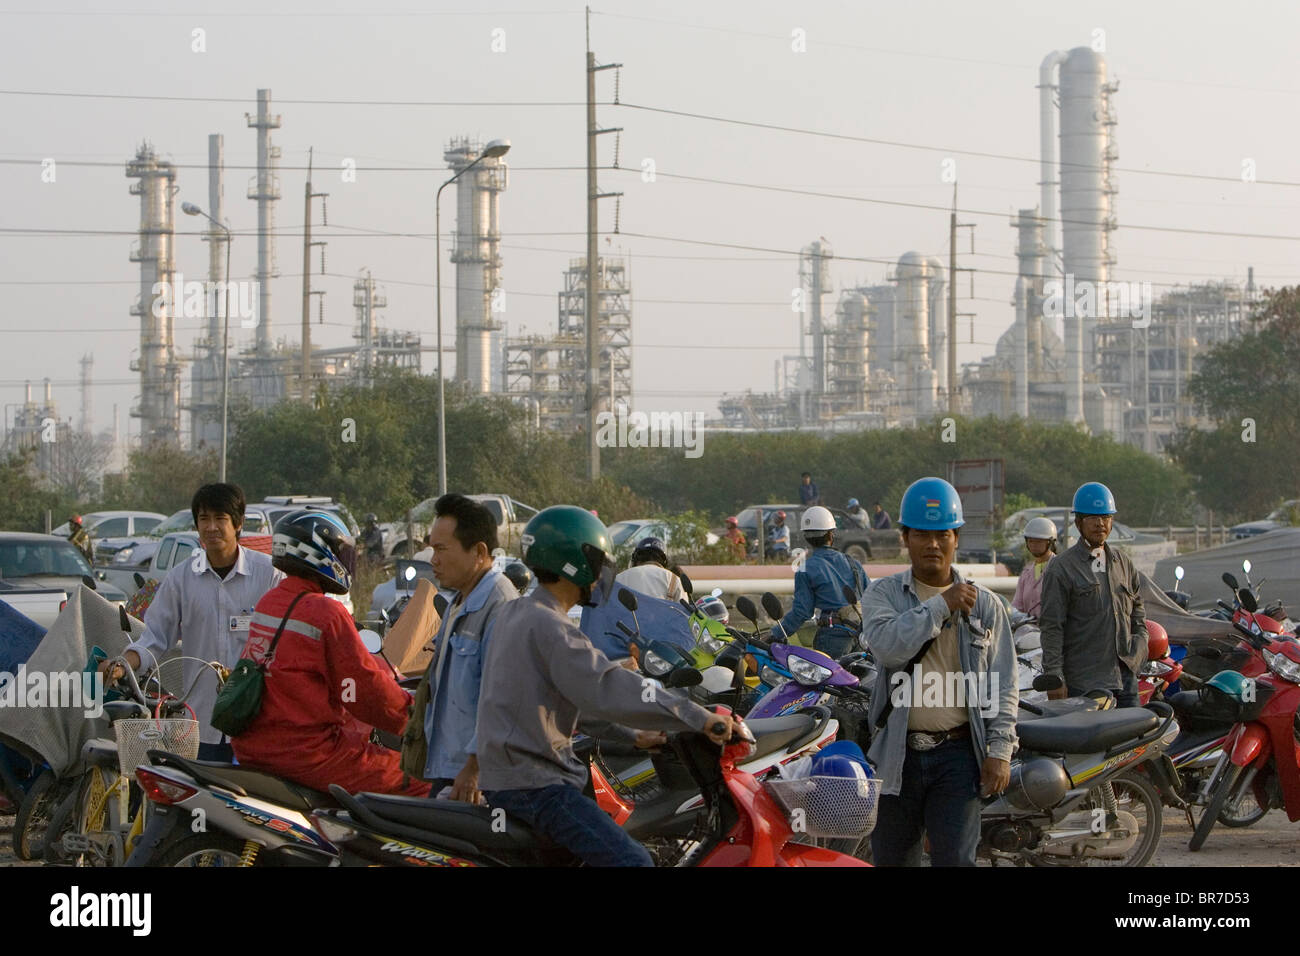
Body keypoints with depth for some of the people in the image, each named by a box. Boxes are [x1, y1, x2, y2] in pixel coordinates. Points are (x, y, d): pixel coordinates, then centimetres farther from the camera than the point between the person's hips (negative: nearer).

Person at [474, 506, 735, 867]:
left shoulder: (513, 615, 15)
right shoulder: (547, 627, -18)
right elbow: (607, 689, -28)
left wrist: (631, 736, 23)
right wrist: (698, 718, -26)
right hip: (533, 782, -11)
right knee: (632, 860, -20)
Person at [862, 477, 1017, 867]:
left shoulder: (984, 605, 8)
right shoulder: (883, 594, 5)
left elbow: (1003, 687, 6)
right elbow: (887, 645, -17)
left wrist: (999, 751, -4)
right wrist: (941, 606, -14)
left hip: (957, 755, -1)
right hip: (897, 757, 1)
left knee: (956, 859, -9)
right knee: (893, 858, 10)